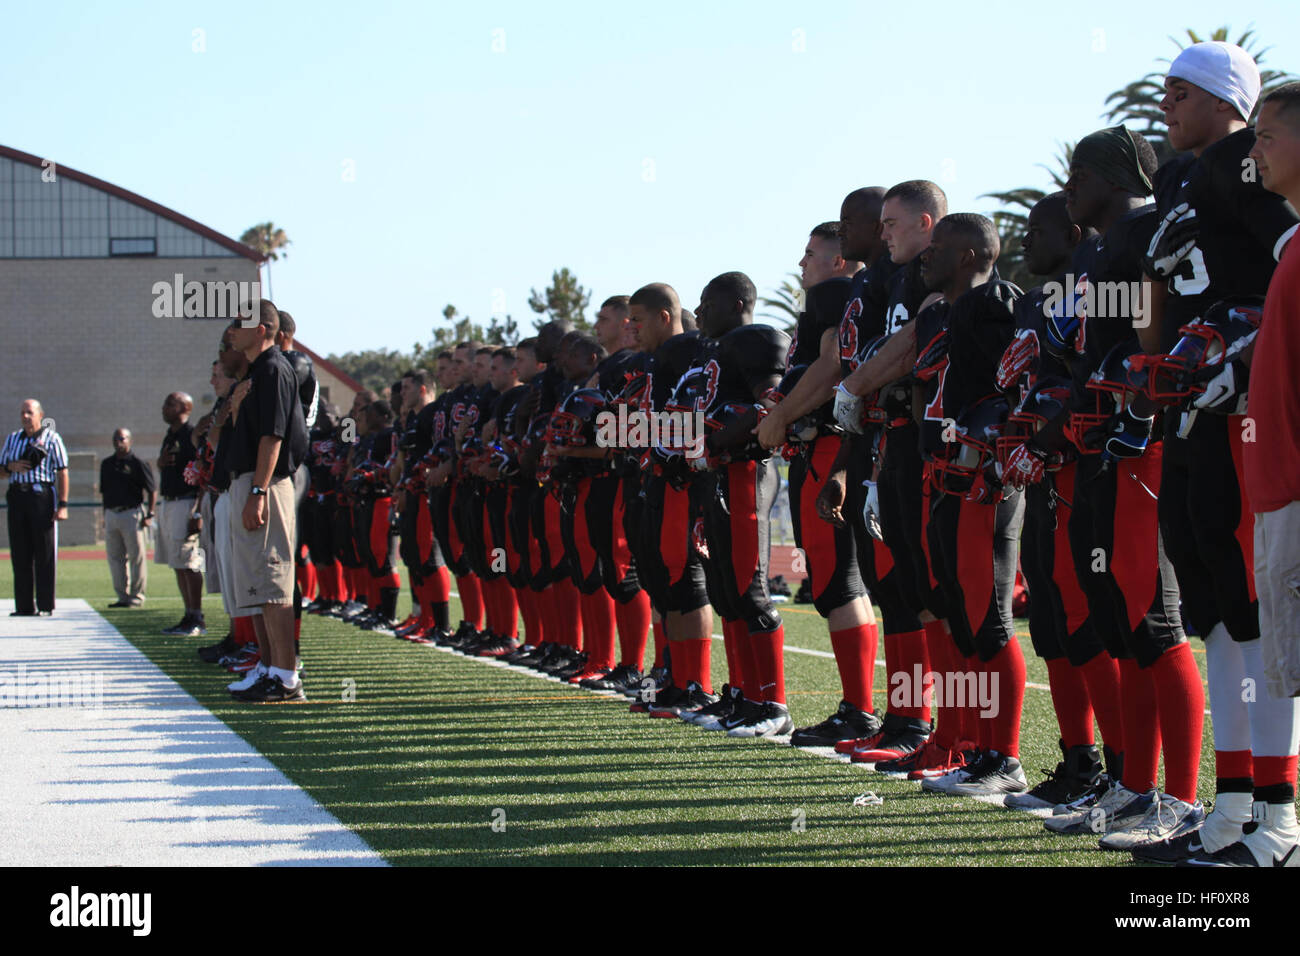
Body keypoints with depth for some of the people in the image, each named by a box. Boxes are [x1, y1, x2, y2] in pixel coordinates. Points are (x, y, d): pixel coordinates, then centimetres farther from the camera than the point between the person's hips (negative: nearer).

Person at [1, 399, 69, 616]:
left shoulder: (52, 439, 2)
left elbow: (62, 472, -3)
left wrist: (62, 505, -12)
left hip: (42, 495, -5)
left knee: (45, 553, -4)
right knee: (20, 553, 4)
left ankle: (45, 606, -2)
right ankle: (24, 606, 7)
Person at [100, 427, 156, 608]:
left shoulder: (137, 464, -3)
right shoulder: (107, 464, 14)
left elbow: (152, 490, -3)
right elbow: (103, 492, 19)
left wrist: (149, 515, -9)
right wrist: (105, 515, 14)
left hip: (132, 513, -6)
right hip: (111, 514, 6)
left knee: (136, 557, -3)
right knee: (115, 558, 7)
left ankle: (137, 596, 3)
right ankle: (122, 596, 14)